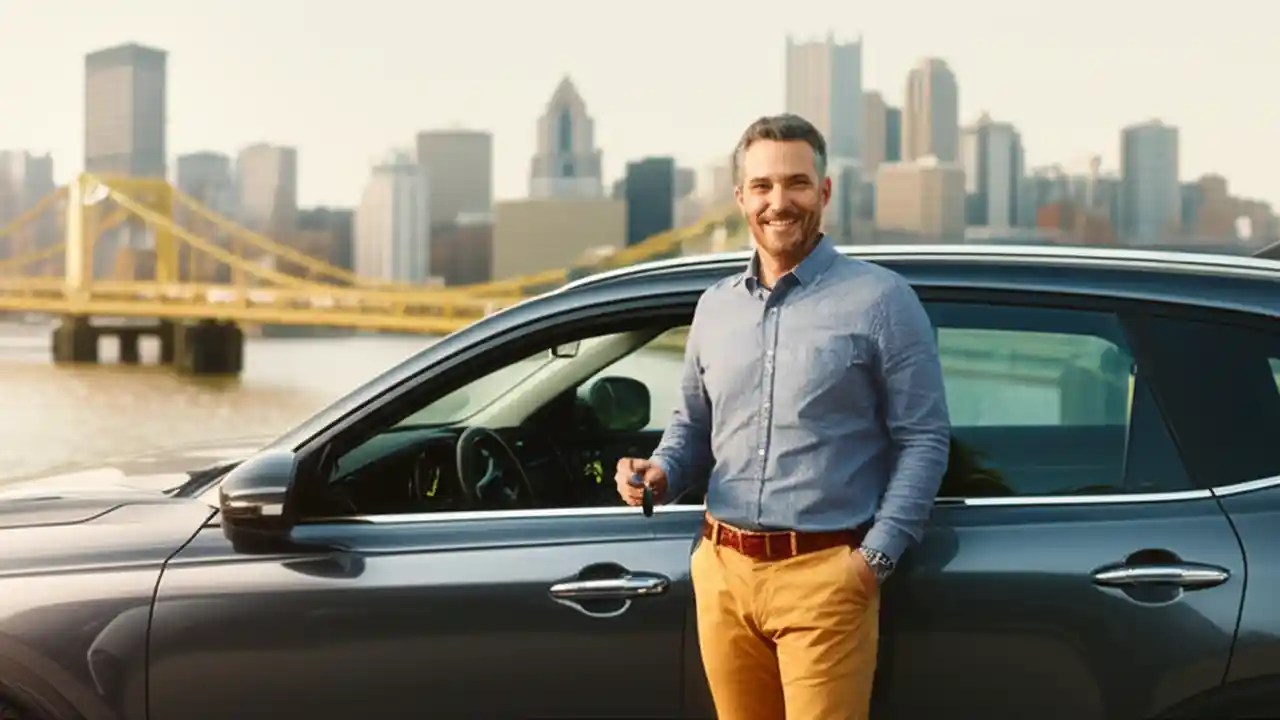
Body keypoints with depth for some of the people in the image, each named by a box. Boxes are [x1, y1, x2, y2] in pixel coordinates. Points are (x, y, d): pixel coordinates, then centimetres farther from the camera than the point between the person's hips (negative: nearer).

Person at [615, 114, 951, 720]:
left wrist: (877, 555, -11)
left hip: (826, 576, -5)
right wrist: (660, 474, 2)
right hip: (722, 572, 5)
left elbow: (924, 439, -4)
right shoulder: (715, 306, 13)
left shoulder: (880, 300, -3)